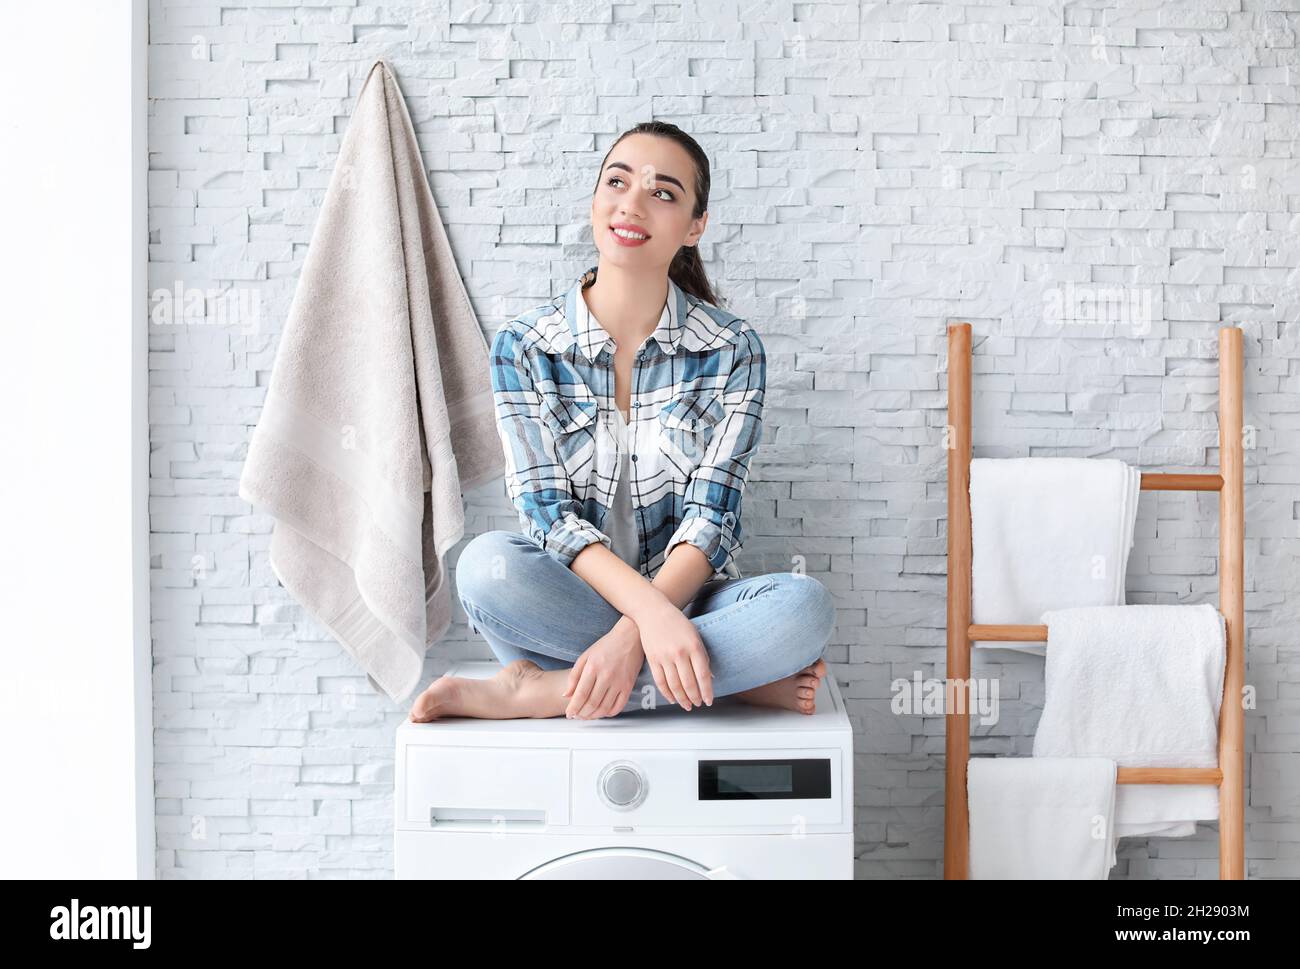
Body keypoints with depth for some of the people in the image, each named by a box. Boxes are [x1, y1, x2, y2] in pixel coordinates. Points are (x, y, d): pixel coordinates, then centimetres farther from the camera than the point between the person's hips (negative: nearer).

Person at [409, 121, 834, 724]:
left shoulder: (732, 350, -3)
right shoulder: (523, 347, -3)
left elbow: (710, 516, -10)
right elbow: (547, 514, -11)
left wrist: (630, 634, -27)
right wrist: (649, 611, -28)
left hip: (687, 595, 0)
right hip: (570, 599, 0)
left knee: (806, 605, -30)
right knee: (487, 564, -33)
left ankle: (539, 690, -25)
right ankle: (741, 674, -21)